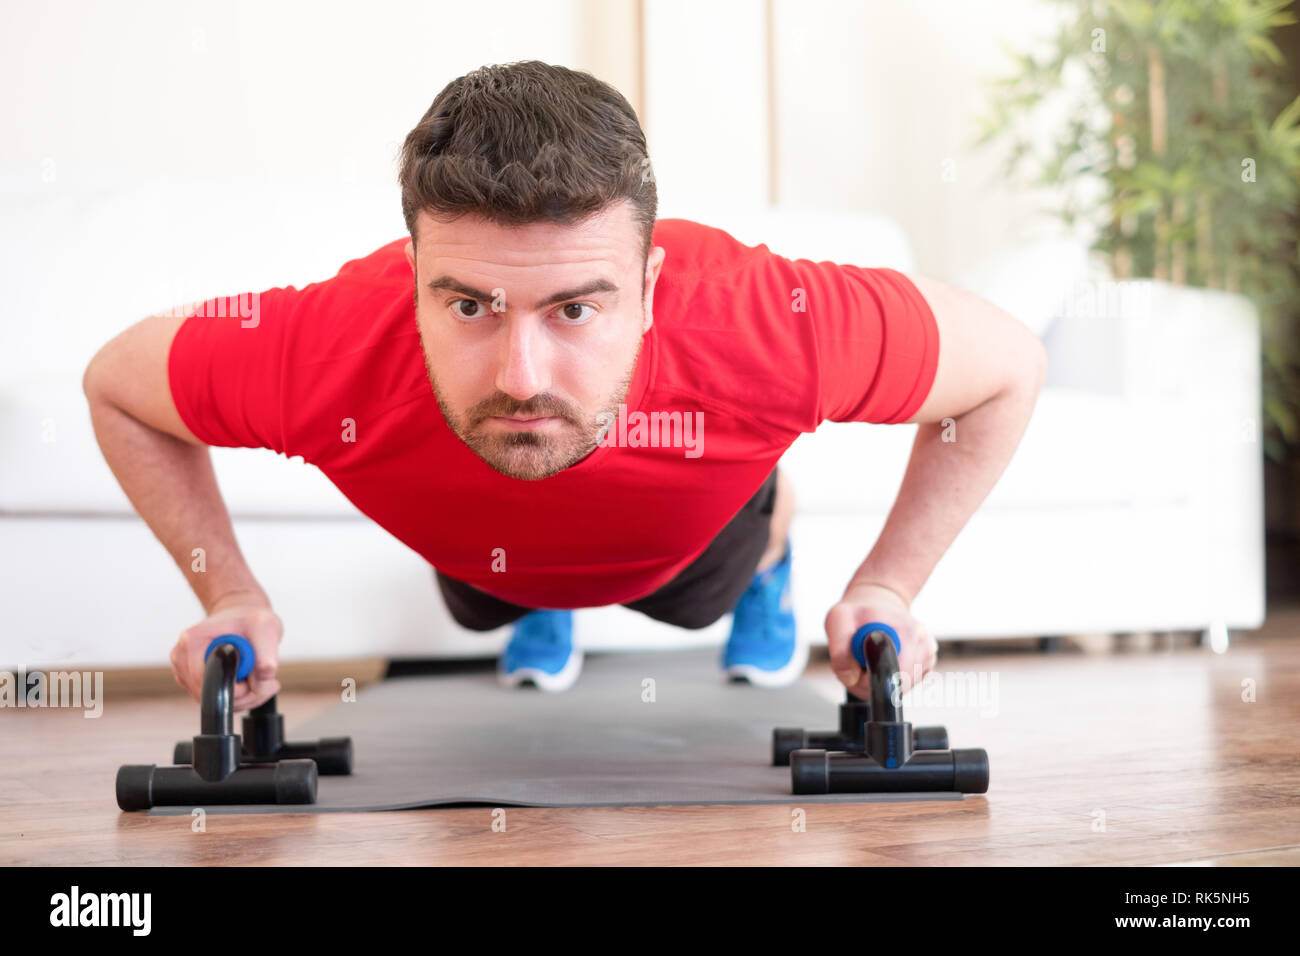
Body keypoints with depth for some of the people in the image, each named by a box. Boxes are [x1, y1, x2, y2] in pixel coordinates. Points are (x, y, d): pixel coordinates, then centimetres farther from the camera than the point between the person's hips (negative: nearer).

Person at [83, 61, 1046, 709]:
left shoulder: (766, 331, -51)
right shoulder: (324, 353, -48)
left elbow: (1010, 364, -30)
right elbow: (116, 383, -24)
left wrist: (885, 591, -31)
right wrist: (231, 596, -29)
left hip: (694, 524, 0)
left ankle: (768, 564, 63)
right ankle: (539, 610, 61)